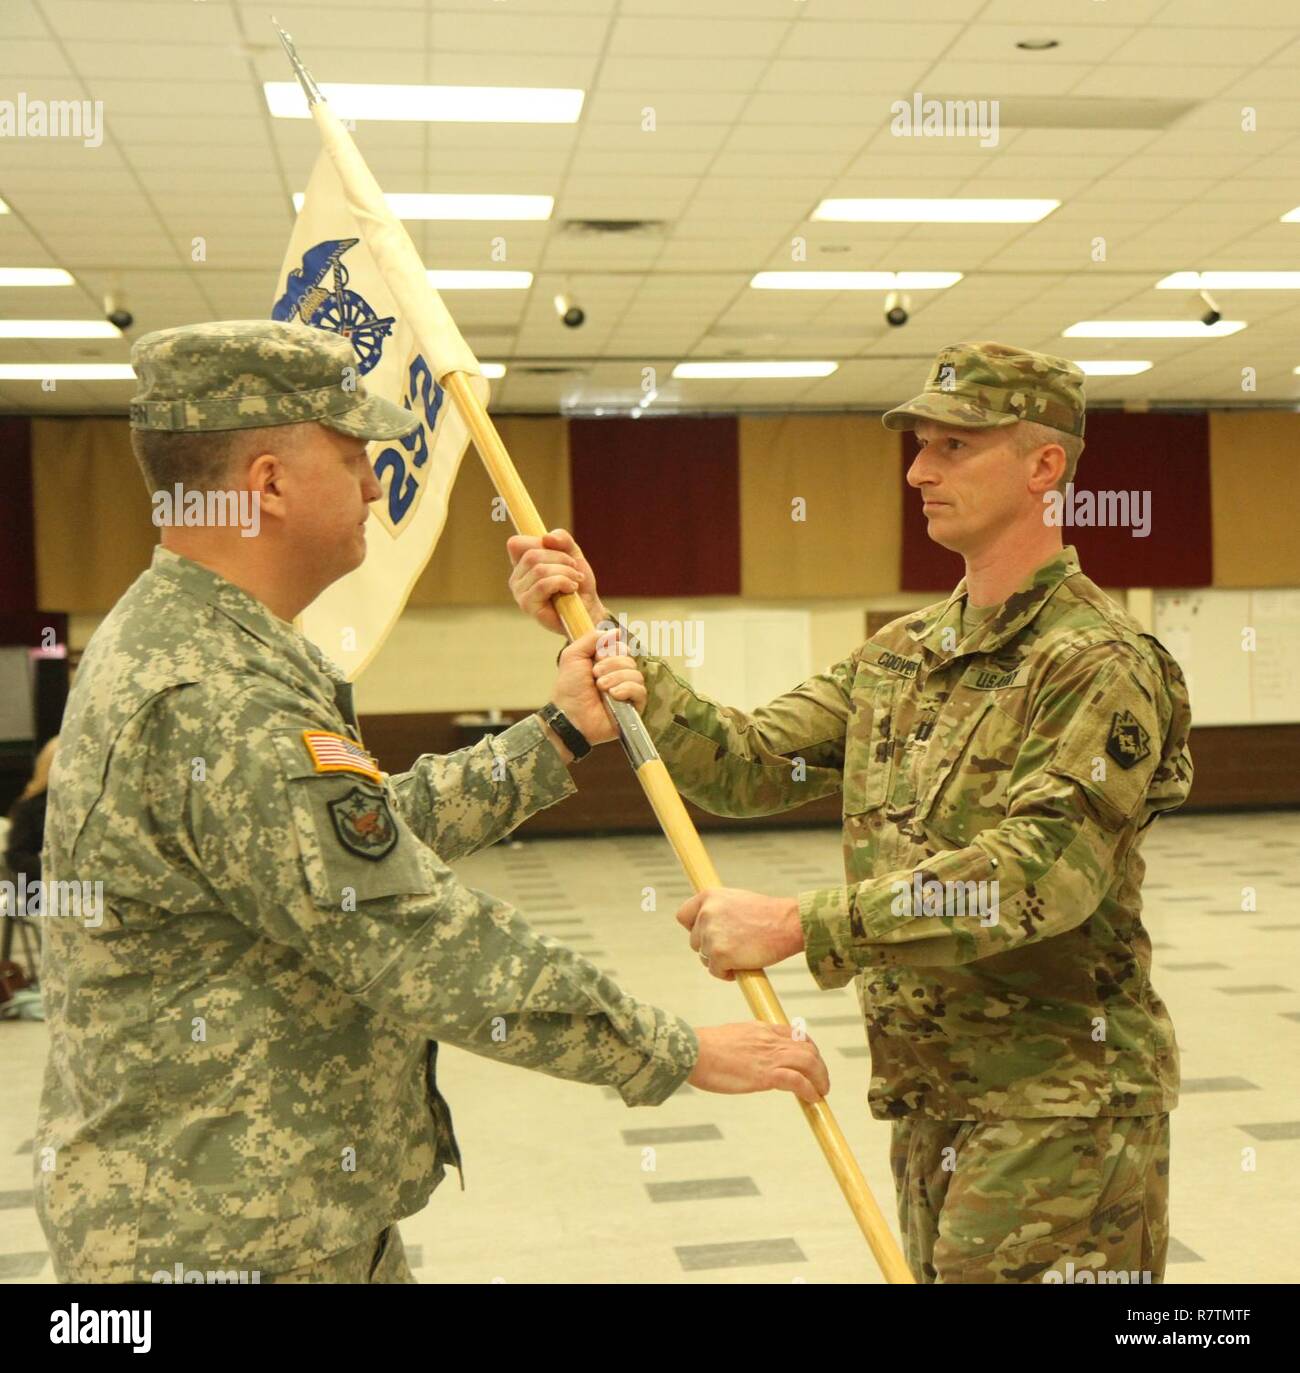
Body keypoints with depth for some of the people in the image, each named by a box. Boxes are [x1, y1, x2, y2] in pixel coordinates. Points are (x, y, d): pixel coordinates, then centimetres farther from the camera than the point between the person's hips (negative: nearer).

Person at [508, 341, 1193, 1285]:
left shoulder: (1101, 664, -14)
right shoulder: (899, 655, 9)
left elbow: (1039, 871, -26)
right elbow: (747, 765, 3)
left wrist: (801, 925, -29)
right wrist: (599, 634, -3)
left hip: (1055, 1111, -7)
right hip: (929, 1102, 7)